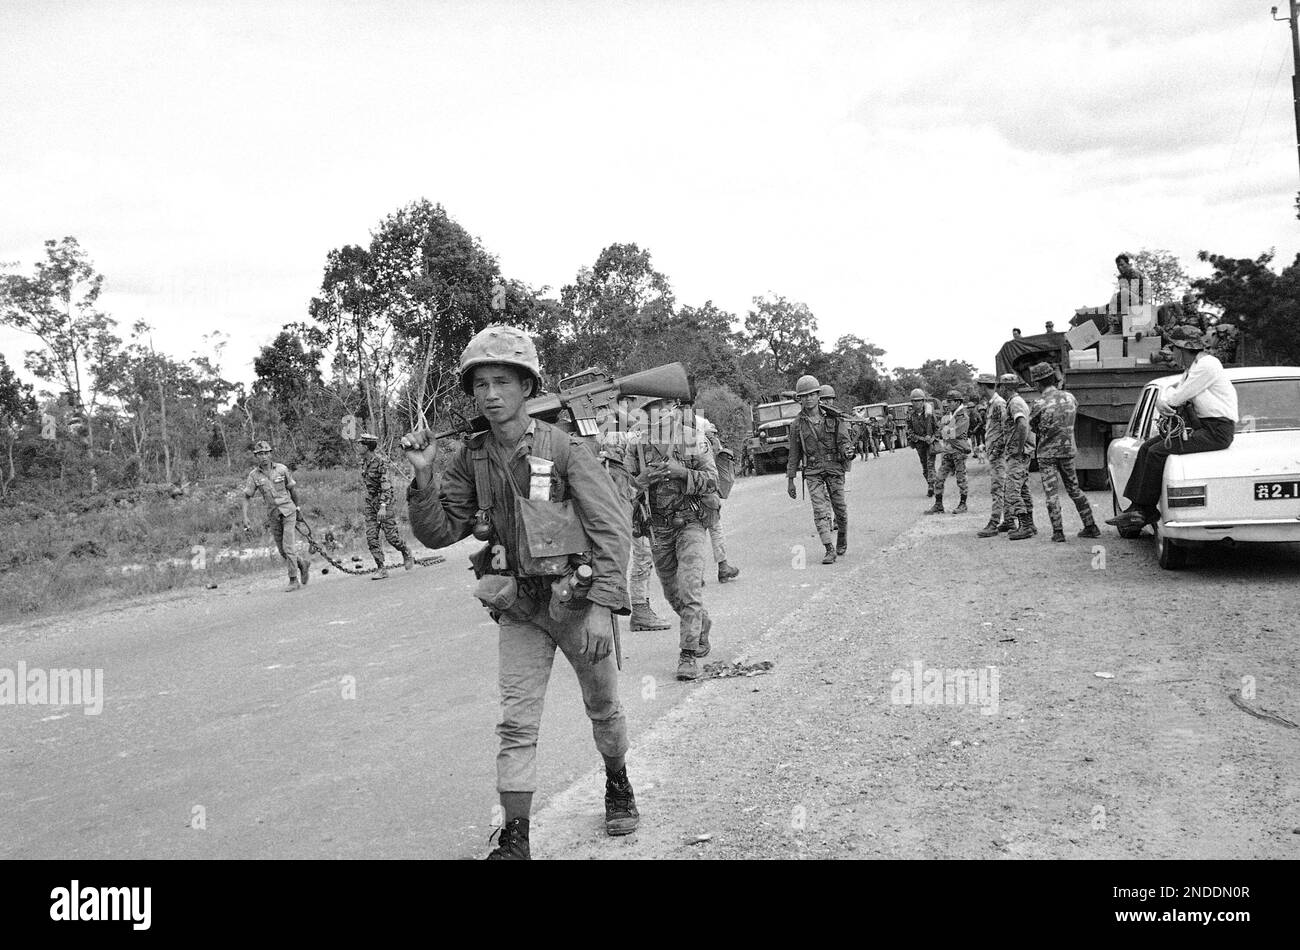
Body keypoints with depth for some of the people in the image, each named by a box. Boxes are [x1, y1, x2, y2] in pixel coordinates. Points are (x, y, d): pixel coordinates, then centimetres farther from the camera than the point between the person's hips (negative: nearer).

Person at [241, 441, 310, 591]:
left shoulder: (282, 469, -6)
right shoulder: (254, 475, -3)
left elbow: (293, 489, 8)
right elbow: (246, 498, -3)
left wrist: (297, 507, 19)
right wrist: (245, 518, -14)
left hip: (288, 512, -3)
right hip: (273, 515, 3)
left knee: (288, 547, -12)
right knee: (283, 551, 8)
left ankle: (294, 581, -4)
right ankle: (303, 563, 34)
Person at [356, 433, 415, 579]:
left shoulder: (381, 462, -17)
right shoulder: (364, 461, 7)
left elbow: (386, 485, -22)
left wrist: (383, 506, -30)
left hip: (384, 501, -7)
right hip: (370, 502, 7)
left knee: (391, 535, -3)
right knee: (371, 537, -3)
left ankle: (406, 554, 26)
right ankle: (381, 569, 0)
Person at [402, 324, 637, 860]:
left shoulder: (566, 450, -14)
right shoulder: (471, 460, -1)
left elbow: (612, 529, -15)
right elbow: (438, 532, 2)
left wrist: (602, 606, -21)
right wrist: (423, 478, -14)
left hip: (577, 600, -2)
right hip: (518, 609, 3)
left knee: (603, 706, 16)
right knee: (516, 722, -2)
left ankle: (617, 785, 43)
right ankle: (514, 840, 5)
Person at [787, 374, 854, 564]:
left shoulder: (834, 418, 2)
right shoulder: (797, 424, 4)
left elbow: (844, 440, 0)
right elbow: (794, 454, 10)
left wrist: (847, 451, -24)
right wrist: (790, 480, 9)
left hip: (834, 467, 0)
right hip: (812, 471, 0)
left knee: (839, 506, 5)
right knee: (819, 509, -11)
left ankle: (842, 541, 30)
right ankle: (830, 550, -12)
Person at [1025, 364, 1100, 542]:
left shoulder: (1040, 405, -17)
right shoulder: (1069, 397, -1)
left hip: (1047, 454, -5)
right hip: (1068, 450, 5)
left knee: (1052, 493, 1)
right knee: (1074, 489, 16)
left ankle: (1058, 531, -2)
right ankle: (1091, 527, 18)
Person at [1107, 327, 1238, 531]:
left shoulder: (1206, 365, -16)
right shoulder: (1192, 368, 17)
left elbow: (1177, 398, -16)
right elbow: (1169, 396, 17)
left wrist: (1165, 401, 6)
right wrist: (1162, 402, -7)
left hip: (1218, 431, -10)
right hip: (1204, 427, 10)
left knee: (1157, 452, -17)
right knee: (1147, 447, 2)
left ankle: (1147, 511, -7)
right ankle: (1136, 506, -3)